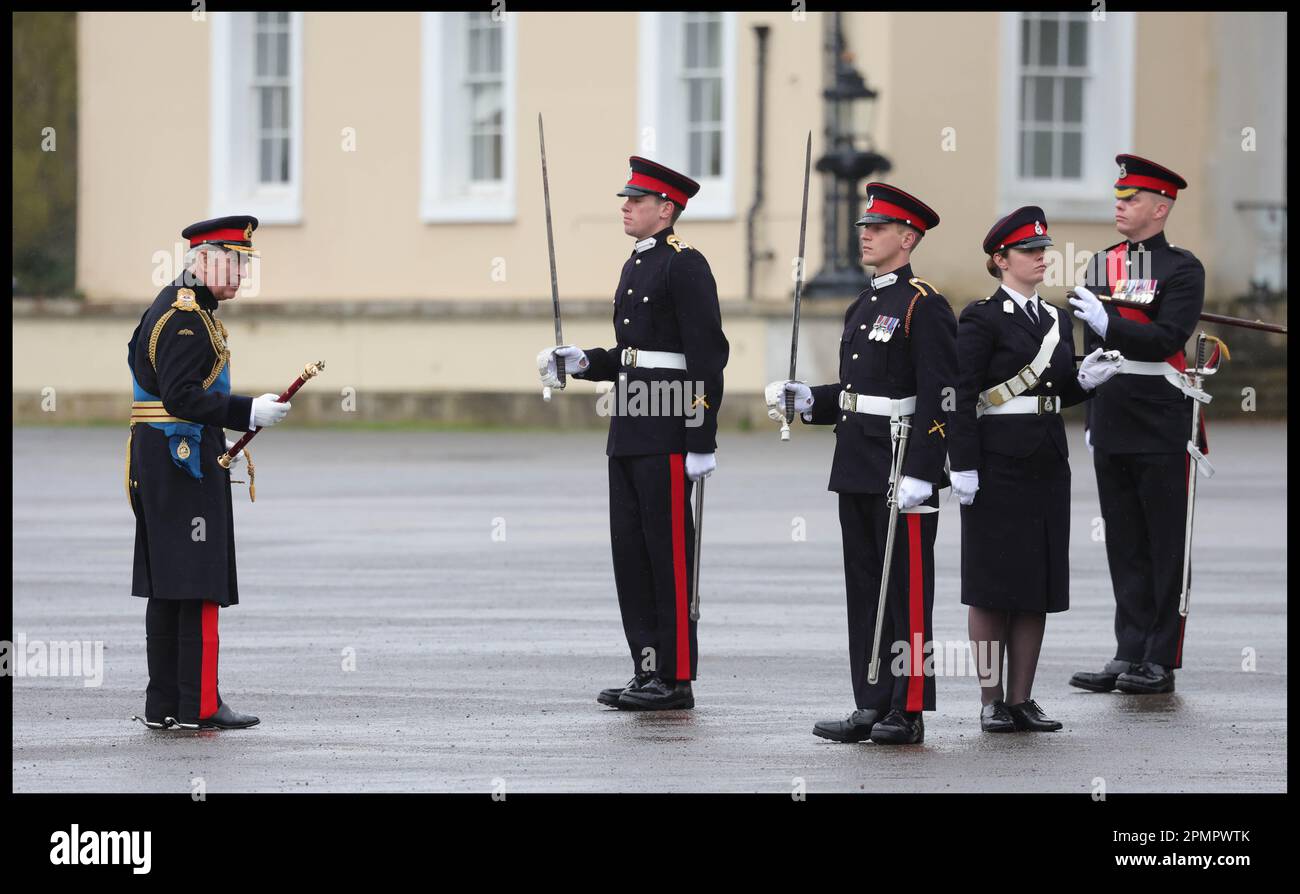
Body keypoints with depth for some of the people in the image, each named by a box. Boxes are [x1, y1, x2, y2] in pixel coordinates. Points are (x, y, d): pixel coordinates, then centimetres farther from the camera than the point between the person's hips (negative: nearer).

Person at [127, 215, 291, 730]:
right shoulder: (187, 319, -16)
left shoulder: (167, 308, 18)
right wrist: (249, 413, -22)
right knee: (200, 587, -8)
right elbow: (182, 397, -23)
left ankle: (162, 705, 13)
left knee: (166, 588, 10)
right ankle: (199, 707, -7)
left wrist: (216, 448, 20)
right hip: (186, 467, -11)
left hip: (159, 462, 11)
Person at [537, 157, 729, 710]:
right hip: (629, 433, 9)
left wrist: (702, 442, -18)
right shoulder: (636, 265, 18)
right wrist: (581, 362, 8)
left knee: (668, 553, -5)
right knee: (630, 549, 9)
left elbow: (707, 356, -15)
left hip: (668, 435, -9)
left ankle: (676, 679, 0)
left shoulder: (686, 266, -11)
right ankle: (648, 671, 15)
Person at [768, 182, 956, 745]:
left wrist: (919, 473, -21)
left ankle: (908, 712, 1)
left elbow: (939, 398, -16)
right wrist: (806, 400, 6)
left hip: (902, 470, -9)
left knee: (907, 590, -3)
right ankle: (872, 705, 15)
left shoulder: (925, 306, -10)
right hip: (857, 469, 9)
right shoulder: (862, 307, 18)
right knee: (864, 589, 10)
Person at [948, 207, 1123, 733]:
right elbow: (962, 397, -11)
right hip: (998, 464, -7)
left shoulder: (1057, 319, 14)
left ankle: (1021, 699, 11)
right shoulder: (981, 319, -7)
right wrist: (963, 467, -17)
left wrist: (1085, 379, -1)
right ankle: (992, 703, 4)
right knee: (993, 583, -1)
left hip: (1047, 462, 7)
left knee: (1039, 582, 6)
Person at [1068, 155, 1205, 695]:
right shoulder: (1100, 265, 13)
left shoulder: (1182, 268, -6)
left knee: (1167, 546, 0)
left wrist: (1109, 324, -27)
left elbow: (1166, 339, -18)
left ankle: (1161, 662, 2)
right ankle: (1130, 654, 13)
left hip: (1162, 428, -6)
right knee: (1124, 545, 8)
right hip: (1112, 424, 6)